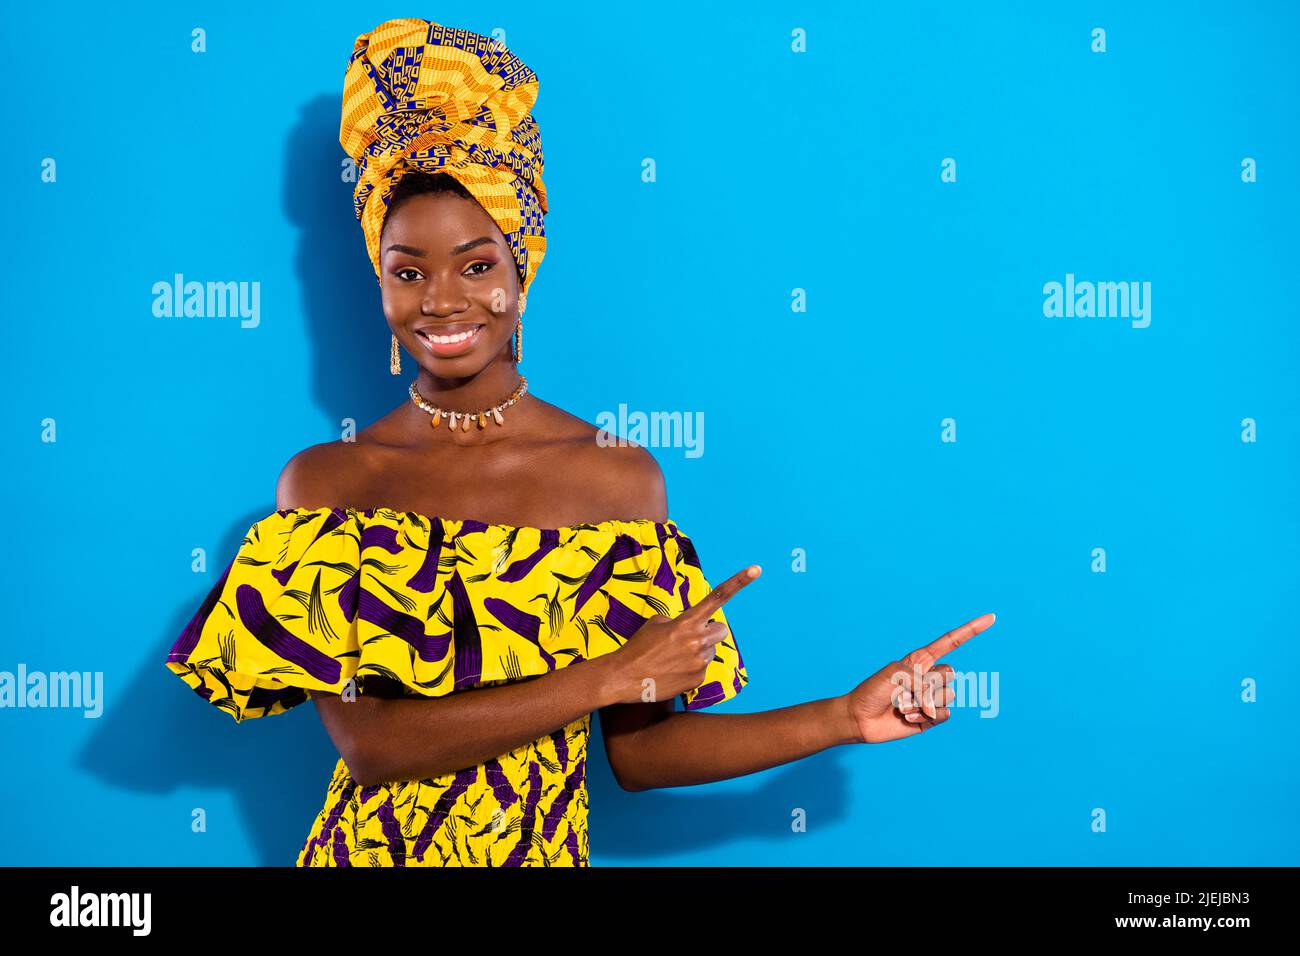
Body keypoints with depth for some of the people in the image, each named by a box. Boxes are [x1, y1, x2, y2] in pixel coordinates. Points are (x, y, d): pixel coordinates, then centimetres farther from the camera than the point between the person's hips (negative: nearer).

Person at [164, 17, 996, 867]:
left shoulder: (622, 478, -8)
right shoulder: (322, 481, -9)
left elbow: (639, 751, -4)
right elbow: (365, 739, -18)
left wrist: (846, 718, -12)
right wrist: (608, 677, -21)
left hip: (547, 852, 1)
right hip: (367, 848, 0)